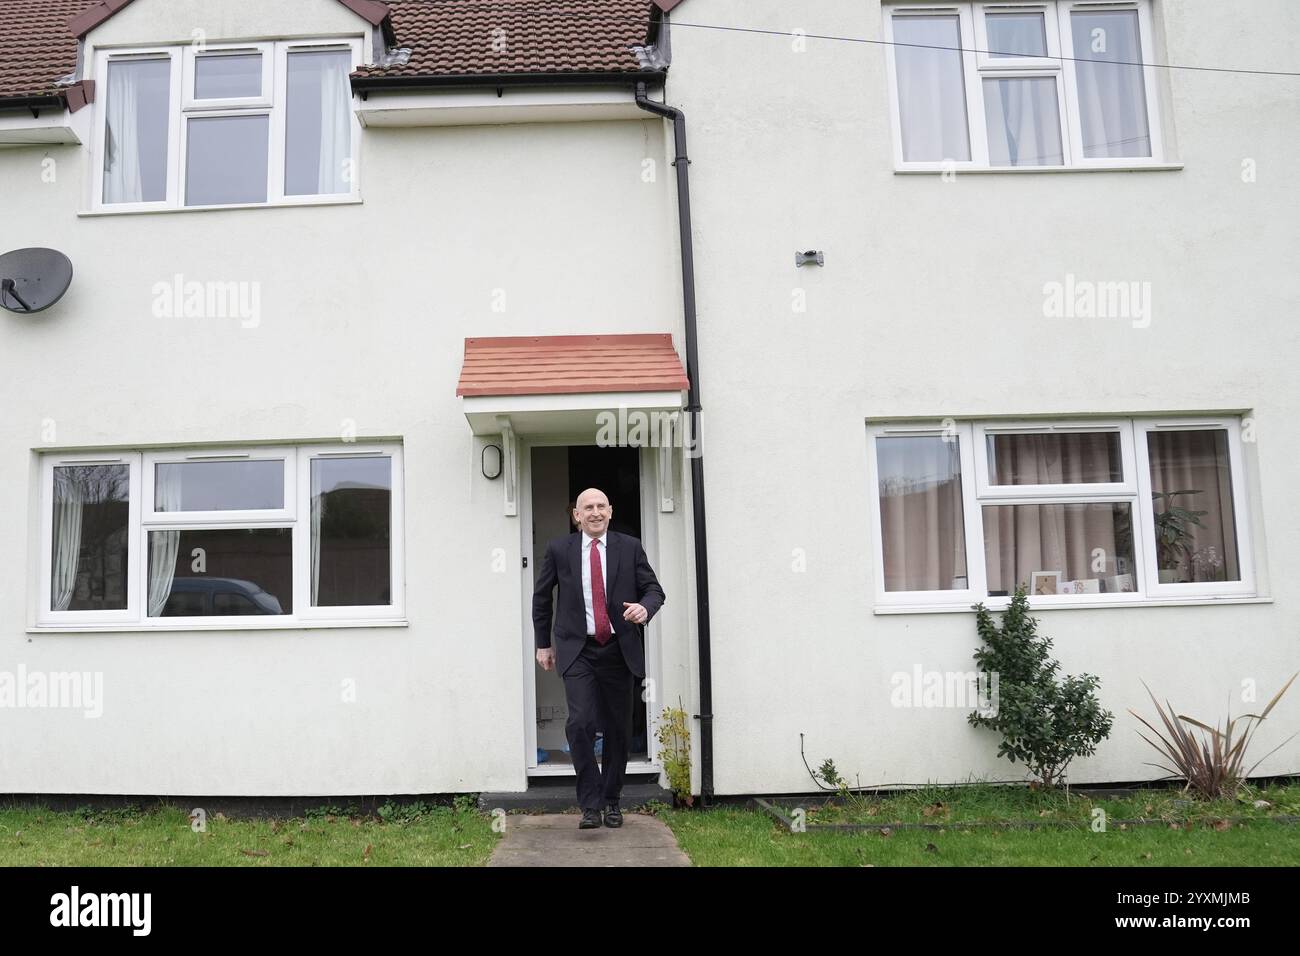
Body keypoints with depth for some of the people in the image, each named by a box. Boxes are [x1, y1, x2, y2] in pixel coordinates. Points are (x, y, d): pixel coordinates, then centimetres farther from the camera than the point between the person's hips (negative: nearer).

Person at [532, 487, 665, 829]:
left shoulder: (630, 547, 4)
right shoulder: (559, 549, 3)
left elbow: (655, 589, 6)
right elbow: (541, 597, 14)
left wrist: (645, 607, -18)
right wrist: (543, 643, 14)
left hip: (619, 650, 1)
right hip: (578, 651, -1)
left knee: (618, 729, 8)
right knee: (580, 723, -16)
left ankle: (612, 801, 25)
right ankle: (591, 804, -5)